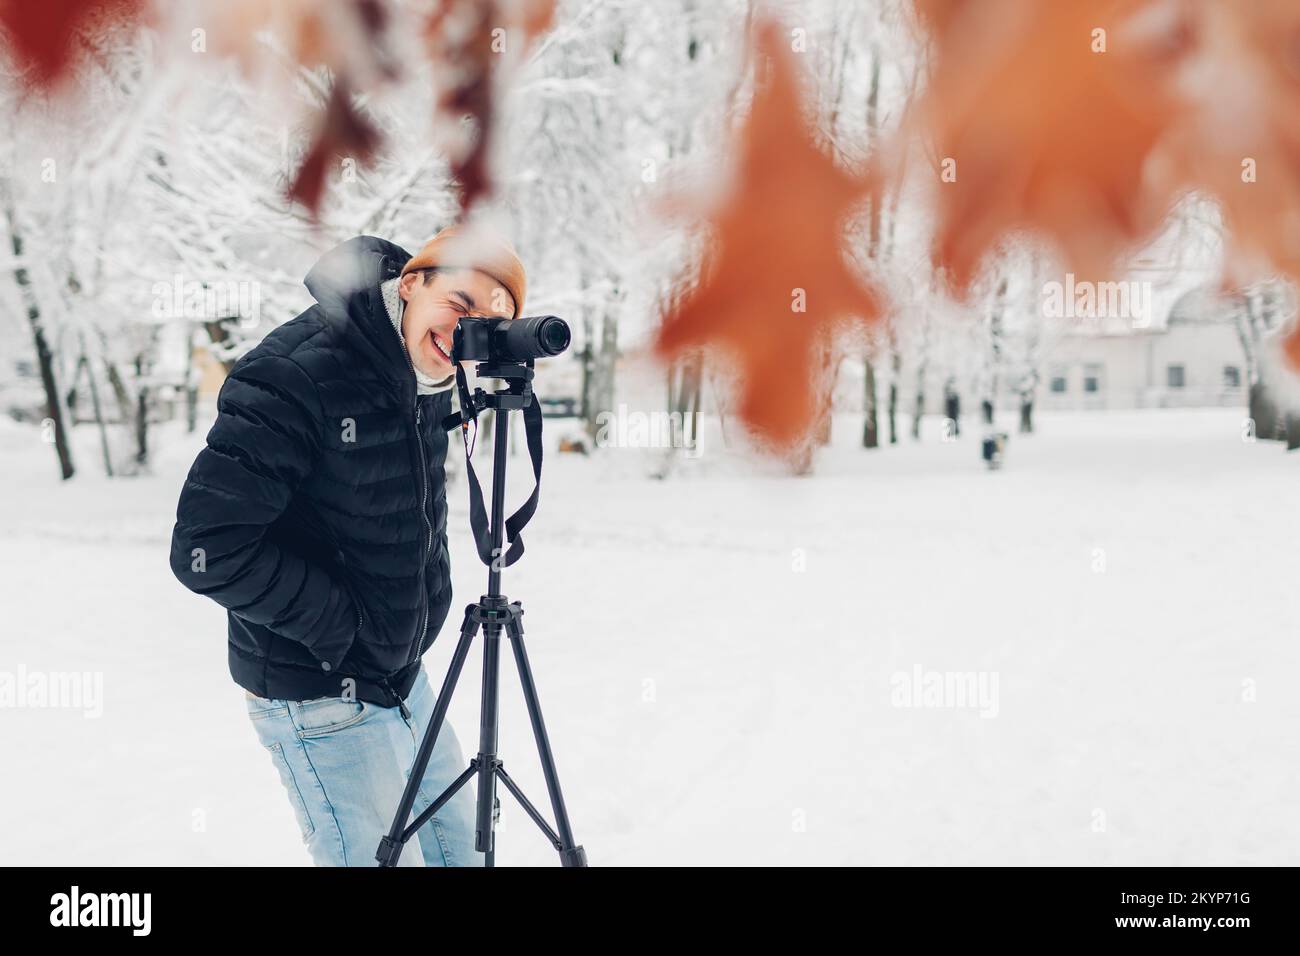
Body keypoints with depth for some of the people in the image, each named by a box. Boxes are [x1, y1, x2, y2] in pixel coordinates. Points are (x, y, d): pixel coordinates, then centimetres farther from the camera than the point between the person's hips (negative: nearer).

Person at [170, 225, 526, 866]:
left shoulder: (428, 379, 2)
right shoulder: (297, 375, -23)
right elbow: (208, 548, -26)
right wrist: (344, 630, -19)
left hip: (403, 674, 8)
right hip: (321, 700, -8)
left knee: (456, 844, 20)